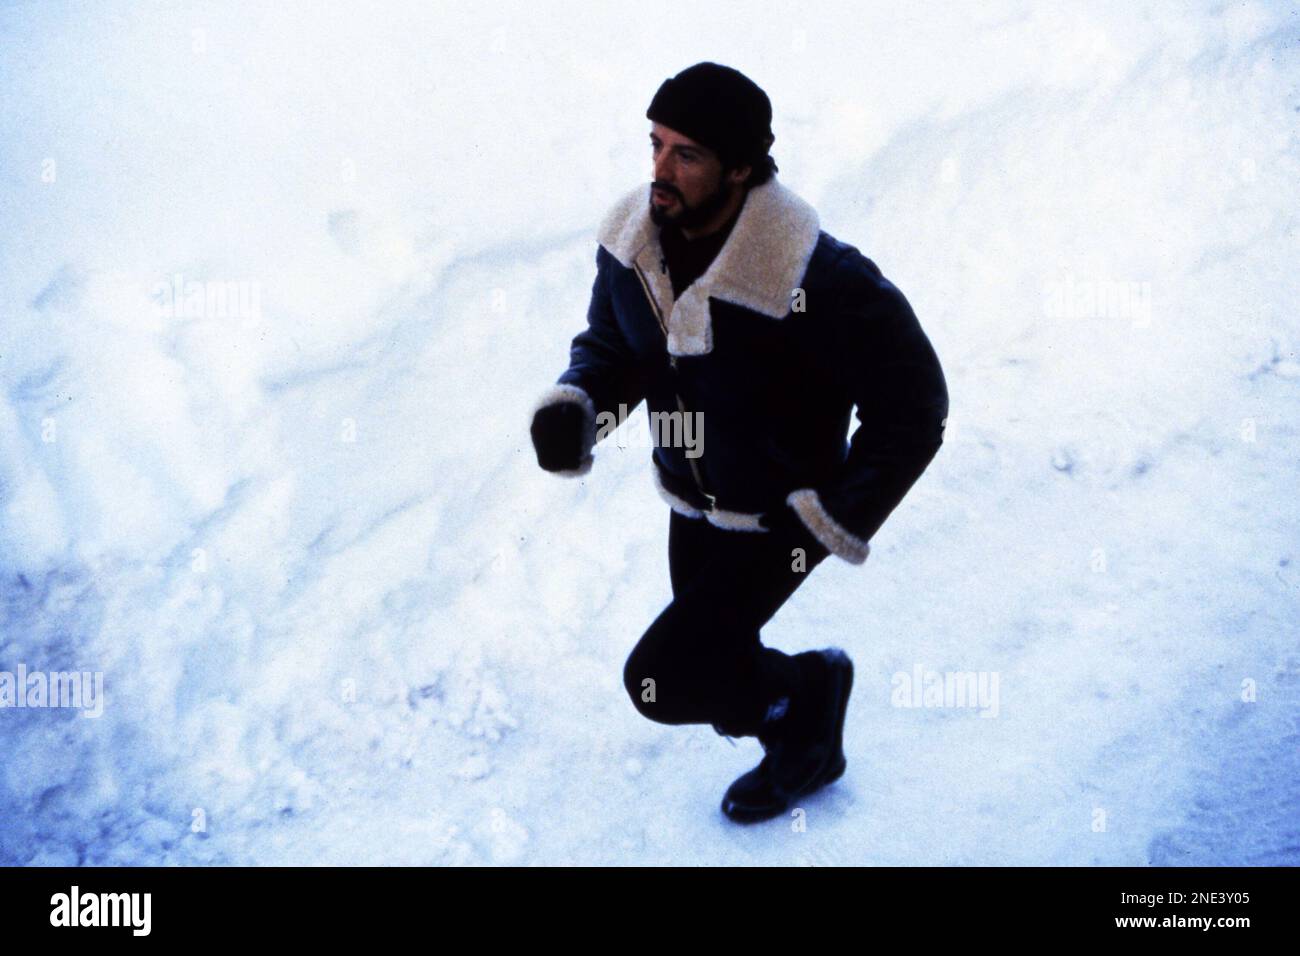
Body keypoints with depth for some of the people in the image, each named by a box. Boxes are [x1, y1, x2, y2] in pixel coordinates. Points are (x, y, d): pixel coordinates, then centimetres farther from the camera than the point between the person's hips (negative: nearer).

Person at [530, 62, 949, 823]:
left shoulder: (816, 279, -33)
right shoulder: (632, 240, -13)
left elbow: (914, 406, -22)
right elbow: (612, 345, 5)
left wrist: (842, 519, -21)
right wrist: (574, 405, -16)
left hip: (780, 521, -7)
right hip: (692, 505, 7)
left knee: (662, 680, -12)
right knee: (717, 670, 24)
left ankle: (809, 686, 18)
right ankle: (807, 752, 56)